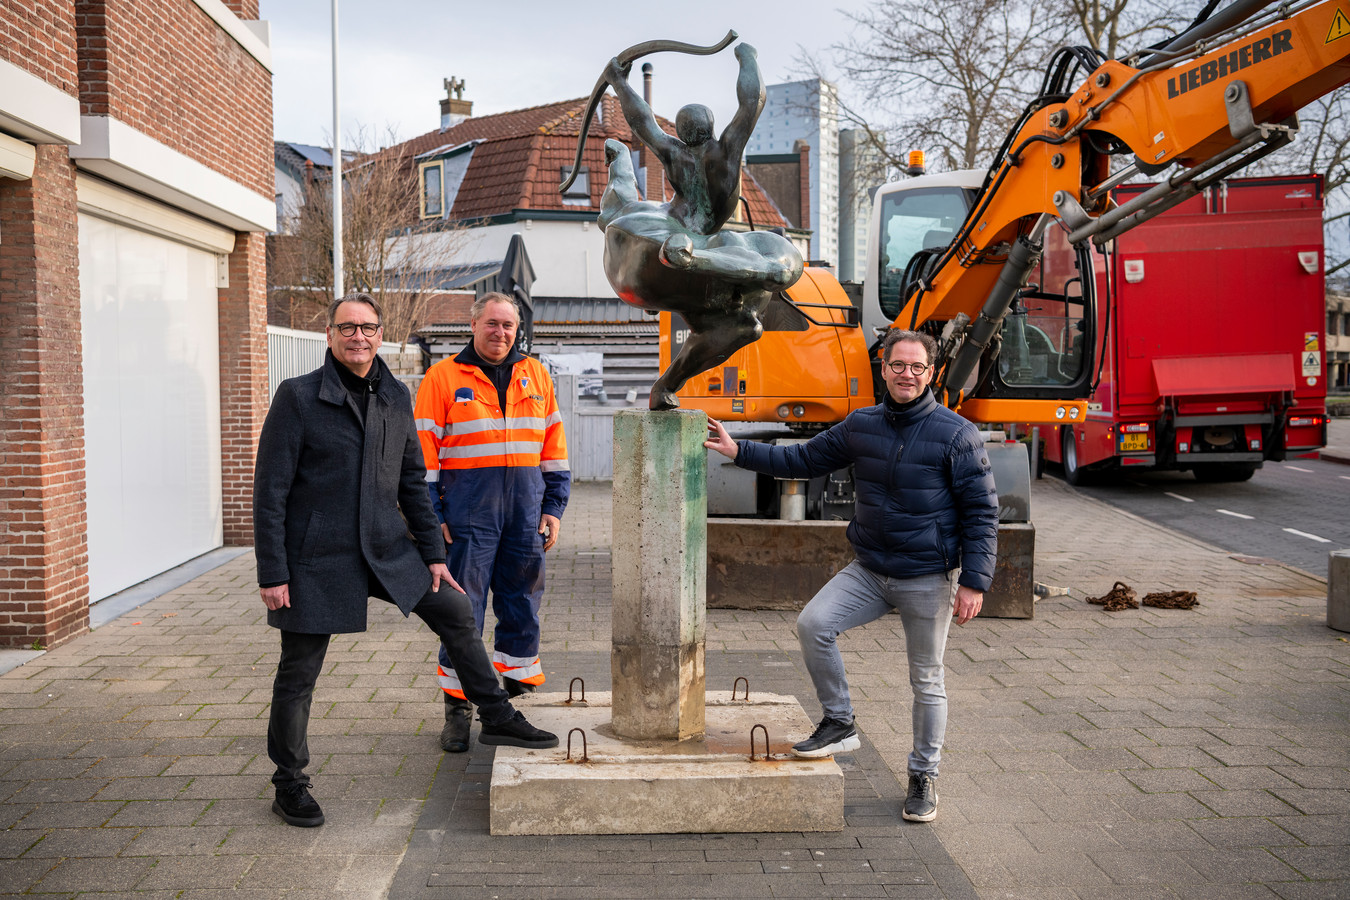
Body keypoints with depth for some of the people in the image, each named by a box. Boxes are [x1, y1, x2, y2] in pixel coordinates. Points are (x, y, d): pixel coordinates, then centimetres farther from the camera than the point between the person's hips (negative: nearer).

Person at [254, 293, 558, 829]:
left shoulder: (396, 397, 6)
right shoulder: (298, 396, -10)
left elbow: (412, 480, 13)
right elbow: (270, 489, -10)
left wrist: (433, 553, 10)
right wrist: (272, 573, -14)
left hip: (388, 548, 5)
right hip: (317, 558, -5)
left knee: (455, 611, 5)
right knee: (298, 673, 5)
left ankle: (498, 719, 21)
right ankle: (289, 785, 23)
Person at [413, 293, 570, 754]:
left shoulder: (536, 375, 12)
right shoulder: (443, 378, 2)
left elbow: (554, 444, 14)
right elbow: (424, 450, 0)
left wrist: (554, 507, 8)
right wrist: (432, 515, -6)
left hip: (526, 510, 3)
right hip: (468, 511, -3)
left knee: (522, 605, 9)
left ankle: (519, 694, 22)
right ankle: (458, 708, 10)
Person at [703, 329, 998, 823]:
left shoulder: (956, 434, -9)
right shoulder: (861, 426, 4)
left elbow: (982, 511, -8)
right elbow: (804, 459, 14)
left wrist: (974, 582, -13)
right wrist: (739, 451, 7)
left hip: (927, 578, -4)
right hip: (868, 569, 4)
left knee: (926, 682, 5)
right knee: (812, 624, -16)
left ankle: (924, 777, 24)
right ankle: (839, 724, 4)